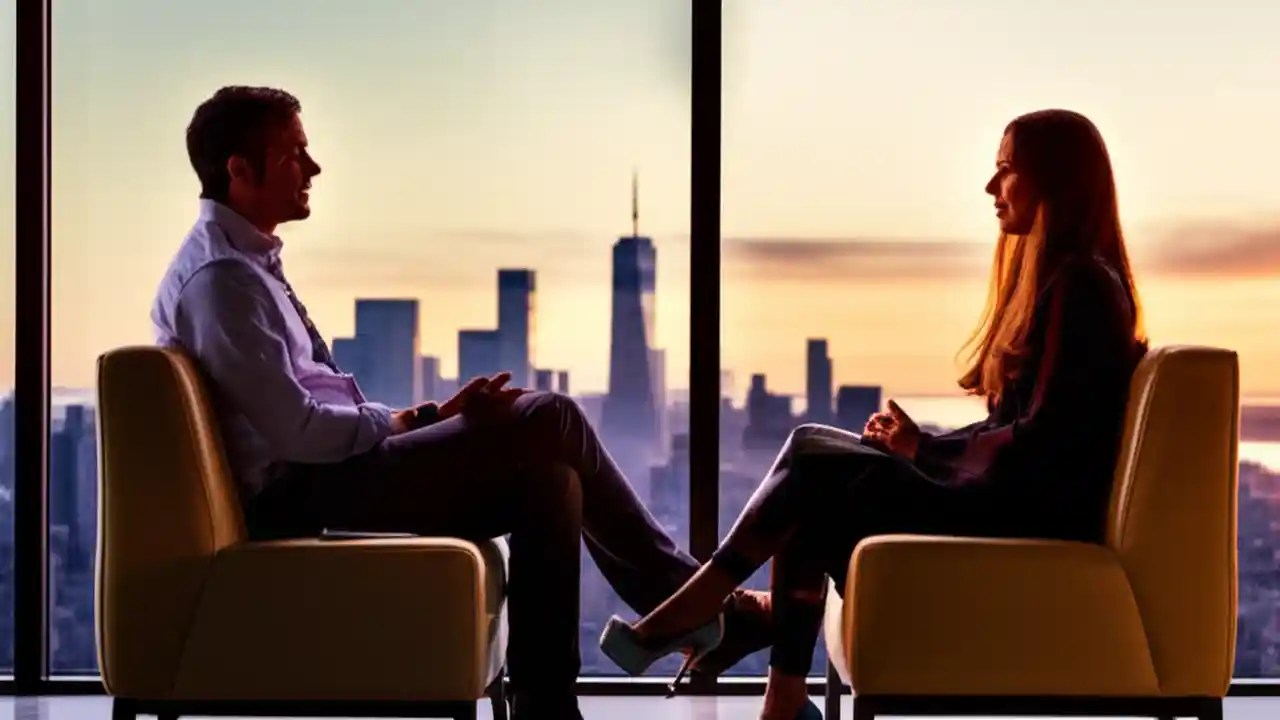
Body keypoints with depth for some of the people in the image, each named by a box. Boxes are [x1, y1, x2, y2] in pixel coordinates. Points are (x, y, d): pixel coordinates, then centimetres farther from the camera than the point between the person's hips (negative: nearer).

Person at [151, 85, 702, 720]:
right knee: (546, 422, -12)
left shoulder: (245, 262, 16)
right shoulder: (221, 275, -16)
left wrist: (430, 417, 5)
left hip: (328, 479, 10)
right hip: (303, 499, -10)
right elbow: (295, 429, -22)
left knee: (548, 480, 1)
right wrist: (413, 422, -11)